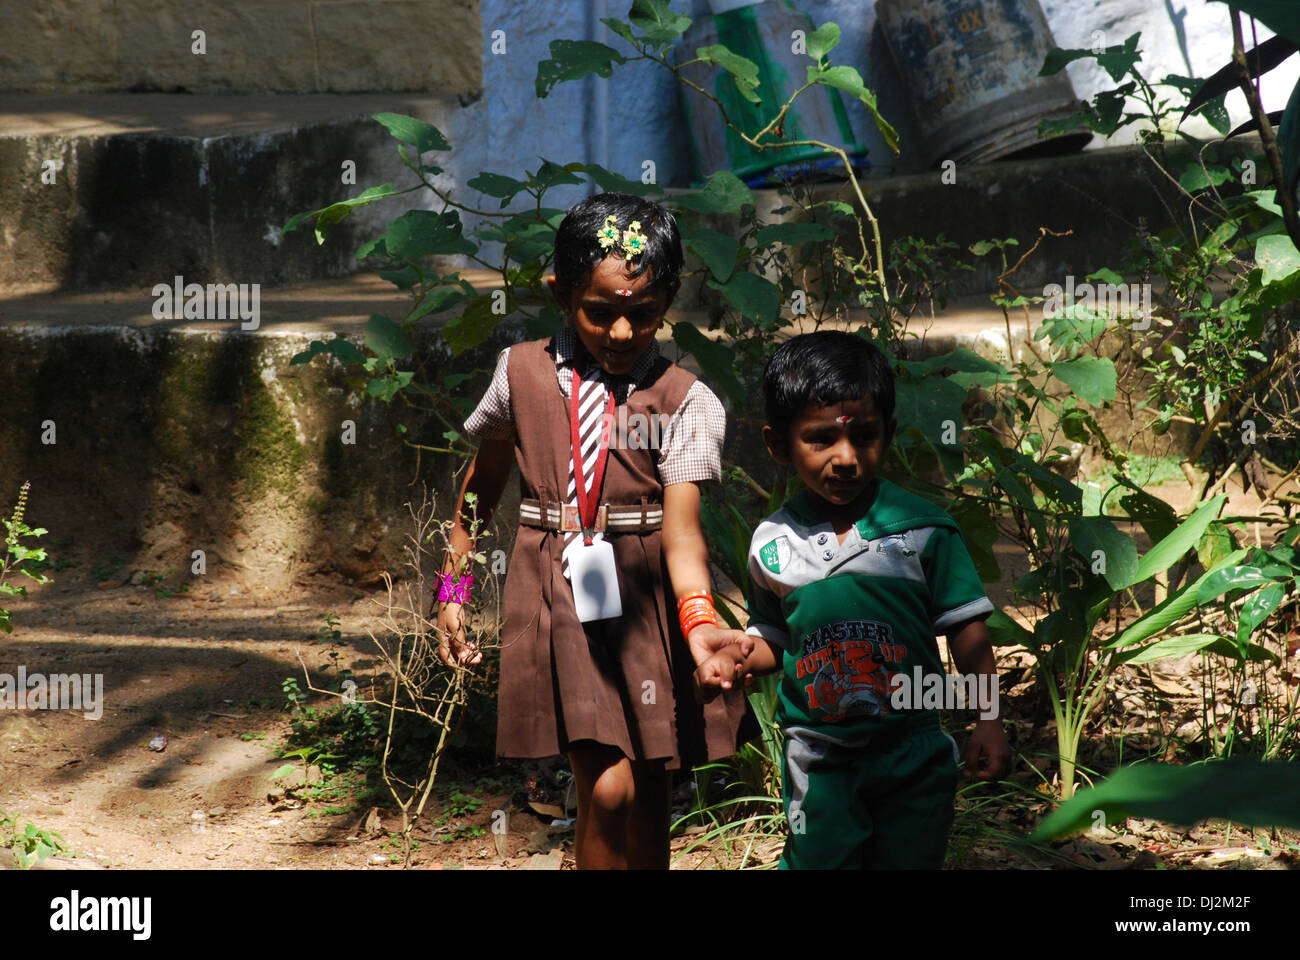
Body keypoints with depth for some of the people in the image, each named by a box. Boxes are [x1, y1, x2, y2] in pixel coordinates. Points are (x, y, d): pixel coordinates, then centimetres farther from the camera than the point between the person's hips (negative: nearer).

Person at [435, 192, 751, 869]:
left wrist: (699, 622, -34)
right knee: (607, 789, -11)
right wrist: (454, 584, 14)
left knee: (650, 790, 6)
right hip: (557, 599, 0)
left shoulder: (685, 401, -5)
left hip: (647, 600, 0)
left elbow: (681, 526, -17)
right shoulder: (522, 373, 1)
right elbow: (482, 484, 16)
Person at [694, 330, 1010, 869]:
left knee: (912, 860, 12)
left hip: (913, 755, 0)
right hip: (819, 758, 0)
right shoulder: (772, 545, -1)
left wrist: (988, 718, -6)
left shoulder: (924, 531, -7)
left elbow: (965, 628, -2)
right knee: (819, 859, 4)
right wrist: (736, 661, -9)